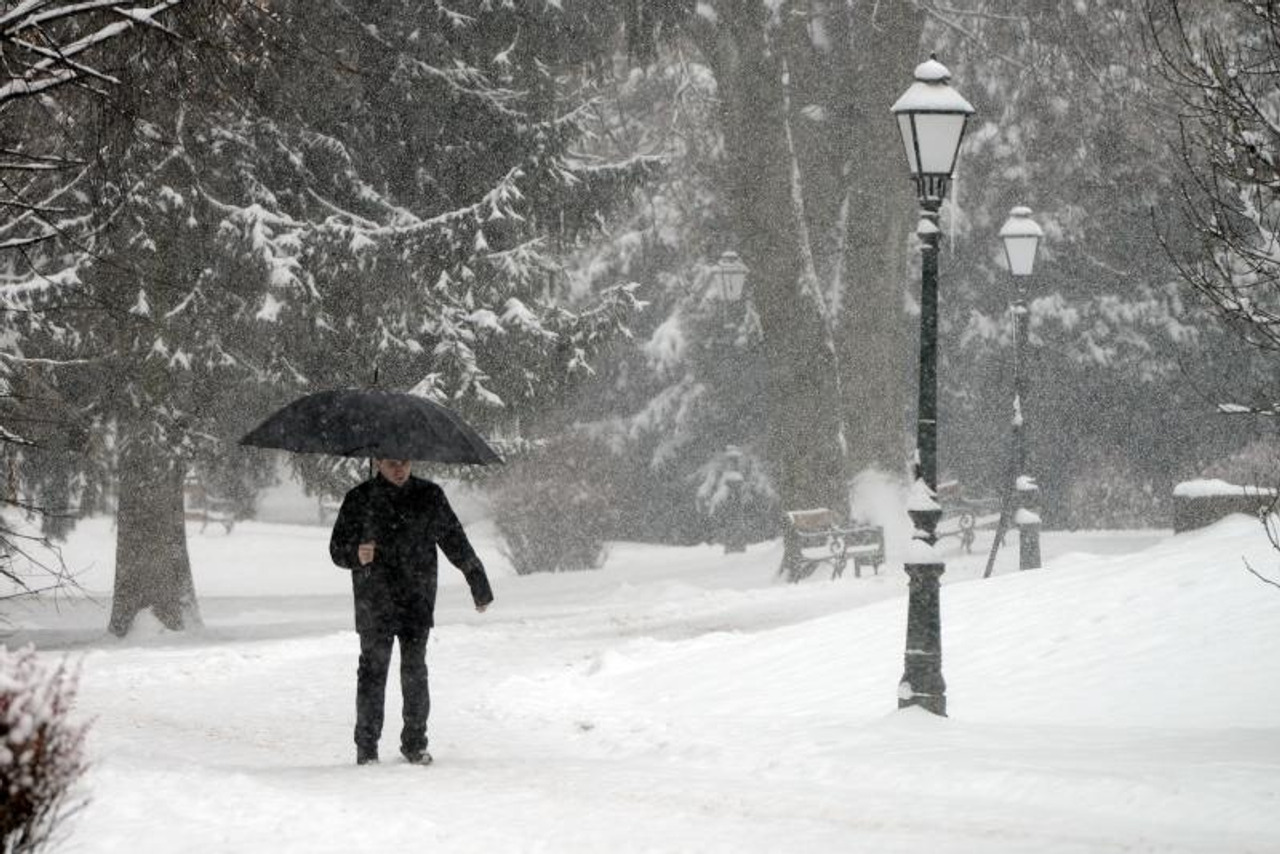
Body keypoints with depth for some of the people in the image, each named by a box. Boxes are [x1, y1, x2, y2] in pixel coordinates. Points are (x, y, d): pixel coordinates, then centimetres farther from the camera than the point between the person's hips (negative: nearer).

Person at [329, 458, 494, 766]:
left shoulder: (429, 496, 5)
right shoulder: (359, 500, 0)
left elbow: (455, 542, 13)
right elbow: (337, 549, 2)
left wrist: (479, 584, 14)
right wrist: (356, 555, -21)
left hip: (417, 603, 1)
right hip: (375, 605, -1)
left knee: (415, 672, -1)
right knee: (373, 671, -2)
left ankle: (415, 743, 10)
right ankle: (366, 747, 6)